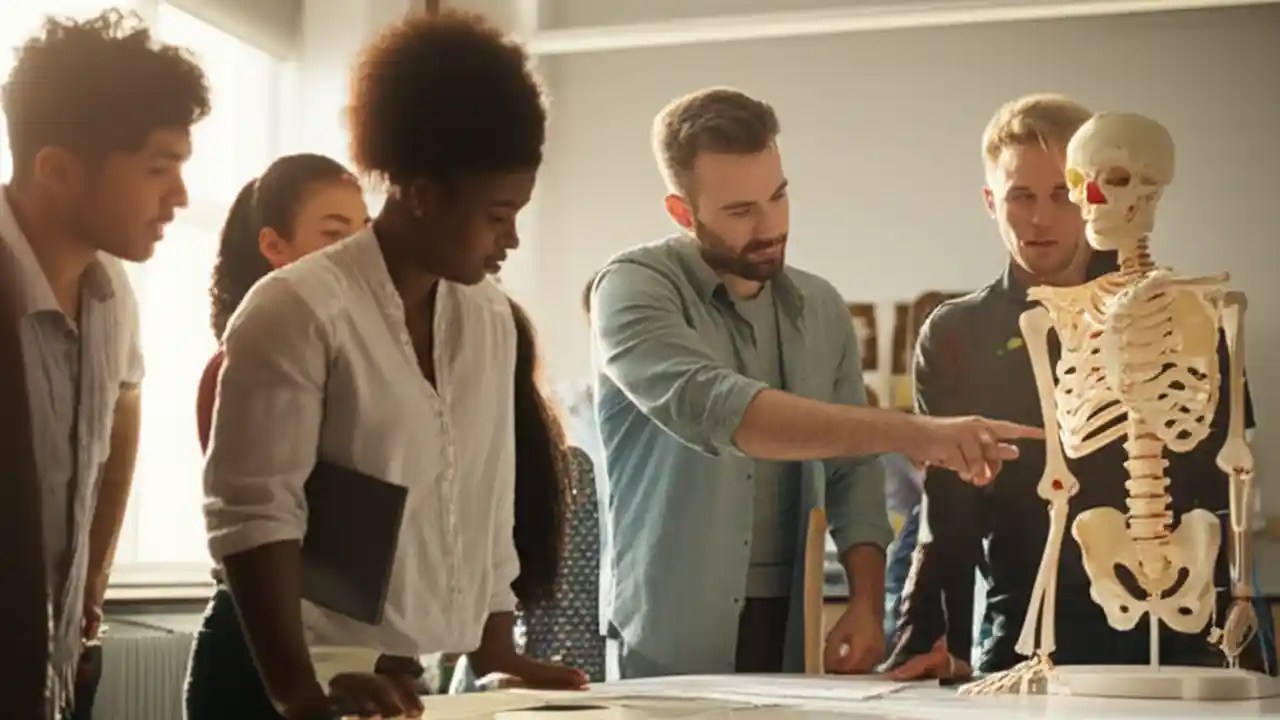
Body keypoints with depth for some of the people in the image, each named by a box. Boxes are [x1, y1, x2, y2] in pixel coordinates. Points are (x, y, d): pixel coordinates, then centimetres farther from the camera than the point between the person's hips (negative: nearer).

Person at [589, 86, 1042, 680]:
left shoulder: (821, 308, 7)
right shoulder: (635, 289, -12)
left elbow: (852, 473, 12)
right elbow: (712, 407, -29)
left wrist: (868, 602, -3)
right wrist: (907, 432, -35)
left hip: (793, 635, 5)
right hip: (670, 645, -5)